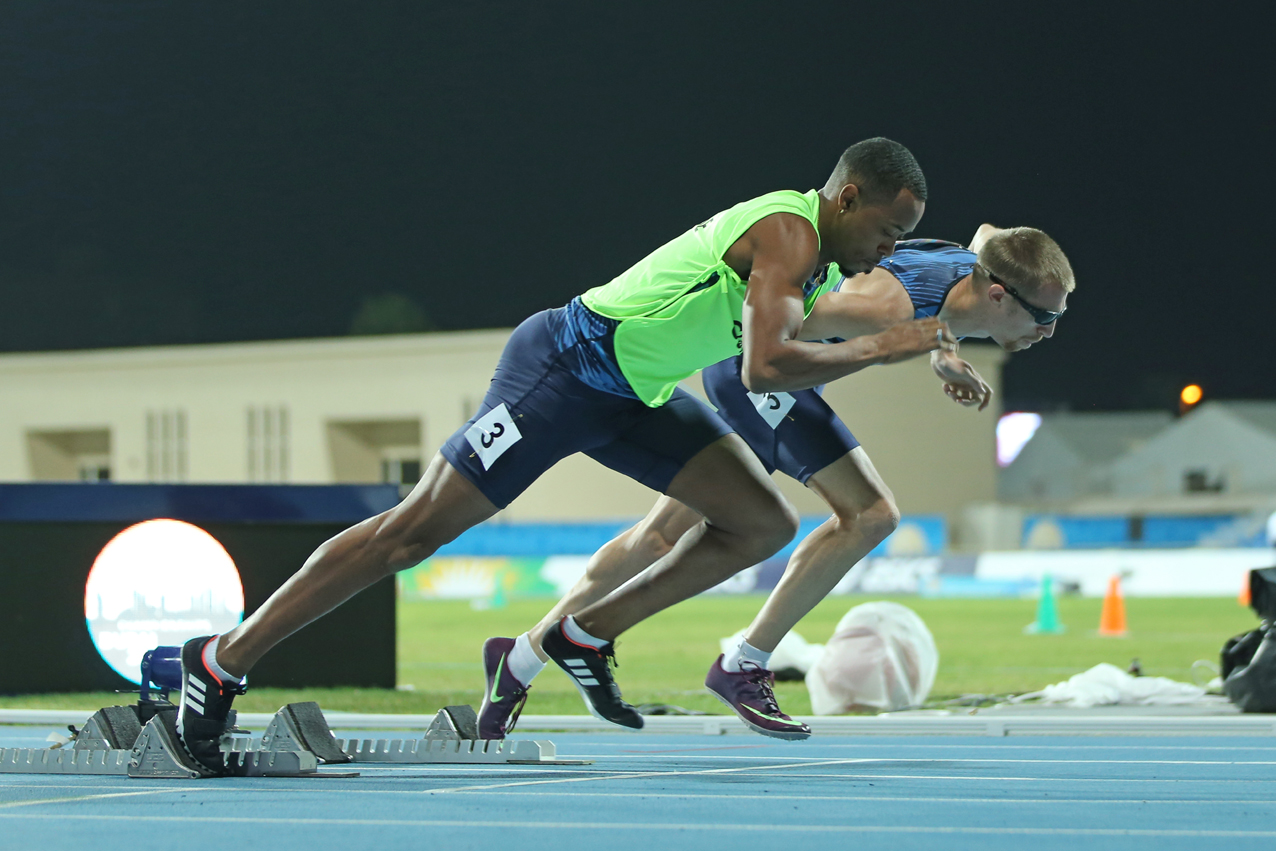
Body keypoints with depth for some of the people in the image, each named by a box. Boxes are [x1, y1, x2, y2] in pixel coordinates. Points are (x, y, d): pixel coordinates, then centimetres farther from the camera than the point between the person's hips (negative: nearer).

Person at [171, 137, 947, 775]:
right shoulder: (788, 233, -22)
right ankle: (223, 661, -3)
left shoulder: (822, 257, 7)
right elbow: (765, 368, -35)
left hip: (634, 394, 9)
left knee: (766, 524, 2)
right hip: (567, 366, -9)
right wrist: (881, 349, -26)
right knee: (418, 527, -10)